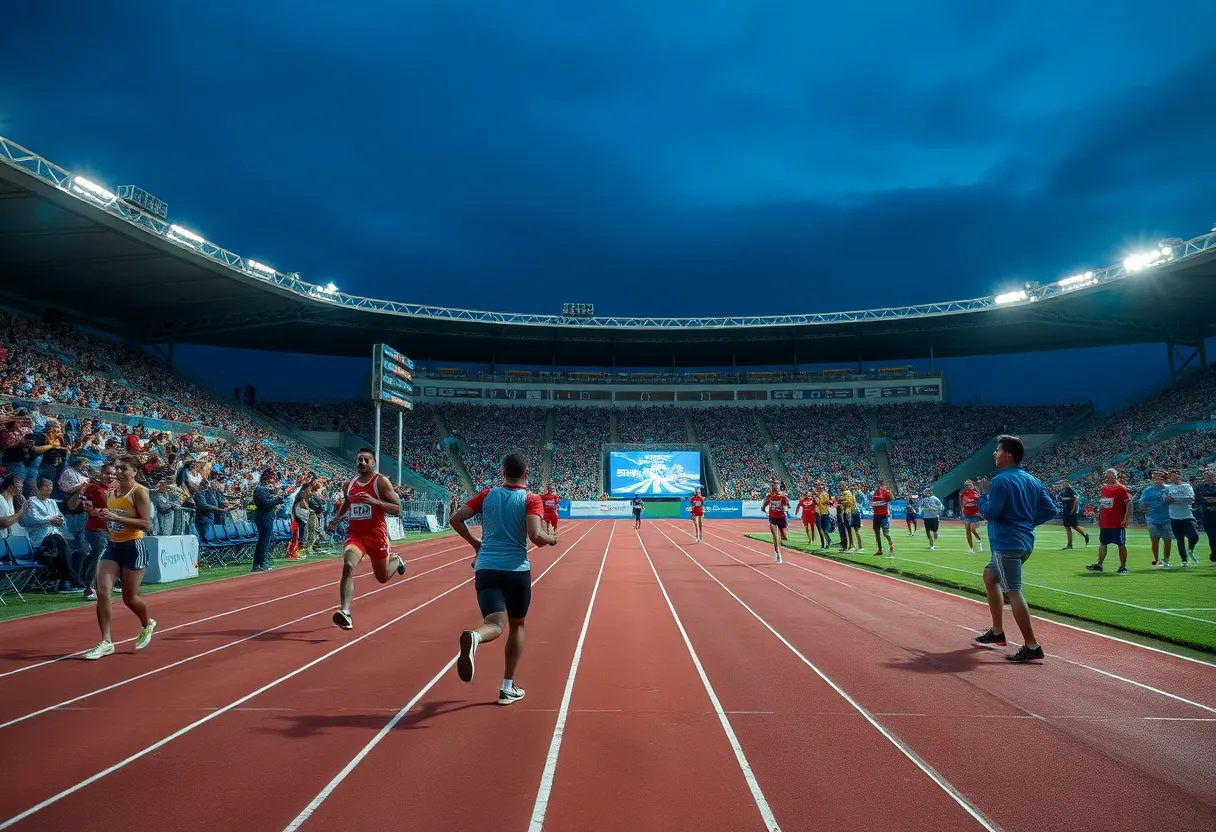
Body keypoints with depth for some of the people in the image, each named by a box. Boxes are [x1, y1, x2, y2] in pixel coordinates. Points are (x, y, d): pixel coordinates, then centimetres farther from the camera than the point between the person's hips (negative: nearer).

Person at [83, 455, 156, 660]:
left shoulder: (139, 492, -12)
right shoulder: (110, 494, 9)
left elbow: (146, 524, -20)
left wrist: (116, 517, -27)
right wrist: (97, 513, 0)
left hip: (134, 548, -6)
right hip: (113, 546, 6)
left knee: (129, 598, 4)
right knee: (102, 592, -7)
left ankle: (147, 625, 34)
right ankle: (106, 642, 0)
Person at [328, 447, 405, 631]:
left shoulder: (381, 481, -9)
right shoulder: (349, 485, 7)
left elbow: (397, 509, -13)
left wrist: (374, 501, -25)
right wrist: (336, 518, 11)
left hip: (376, 535, -2)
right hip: (355, 534, 2)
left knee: (383, 578, 14)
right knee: (347, 566, -27)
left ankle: (396, 560, 49)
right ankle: (345, 612, -30)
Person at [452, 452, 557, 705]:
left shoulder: (487, 494, 9)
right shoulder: (531, 500, -3)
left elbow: (455, 519, 7)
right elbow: (536, 536, -17)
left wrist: (475, 543, 22)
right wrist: (551, 539, 5)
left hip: (486, 568, 2)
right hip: (516, 570, -2)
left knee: (495, 625, -6)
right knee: (516, 626, 19)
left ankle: (472, 637, -43)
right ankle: (508, 688, 18)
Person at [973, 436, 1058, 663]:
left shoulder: (1001, 481, -14)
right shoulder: (1031, 480, 12)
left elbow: (989, 512, -17)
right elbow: (1050, 509, 12)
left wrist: (983, 493, -1)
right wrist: (1028, 522, 16)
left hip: (1006, 544, -10)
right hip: (1023, 542, 10)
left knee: (1013, 592, -10)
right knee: (990, 576, 25)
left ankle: (1032, 647, -12)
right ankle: (997, 631, 29)